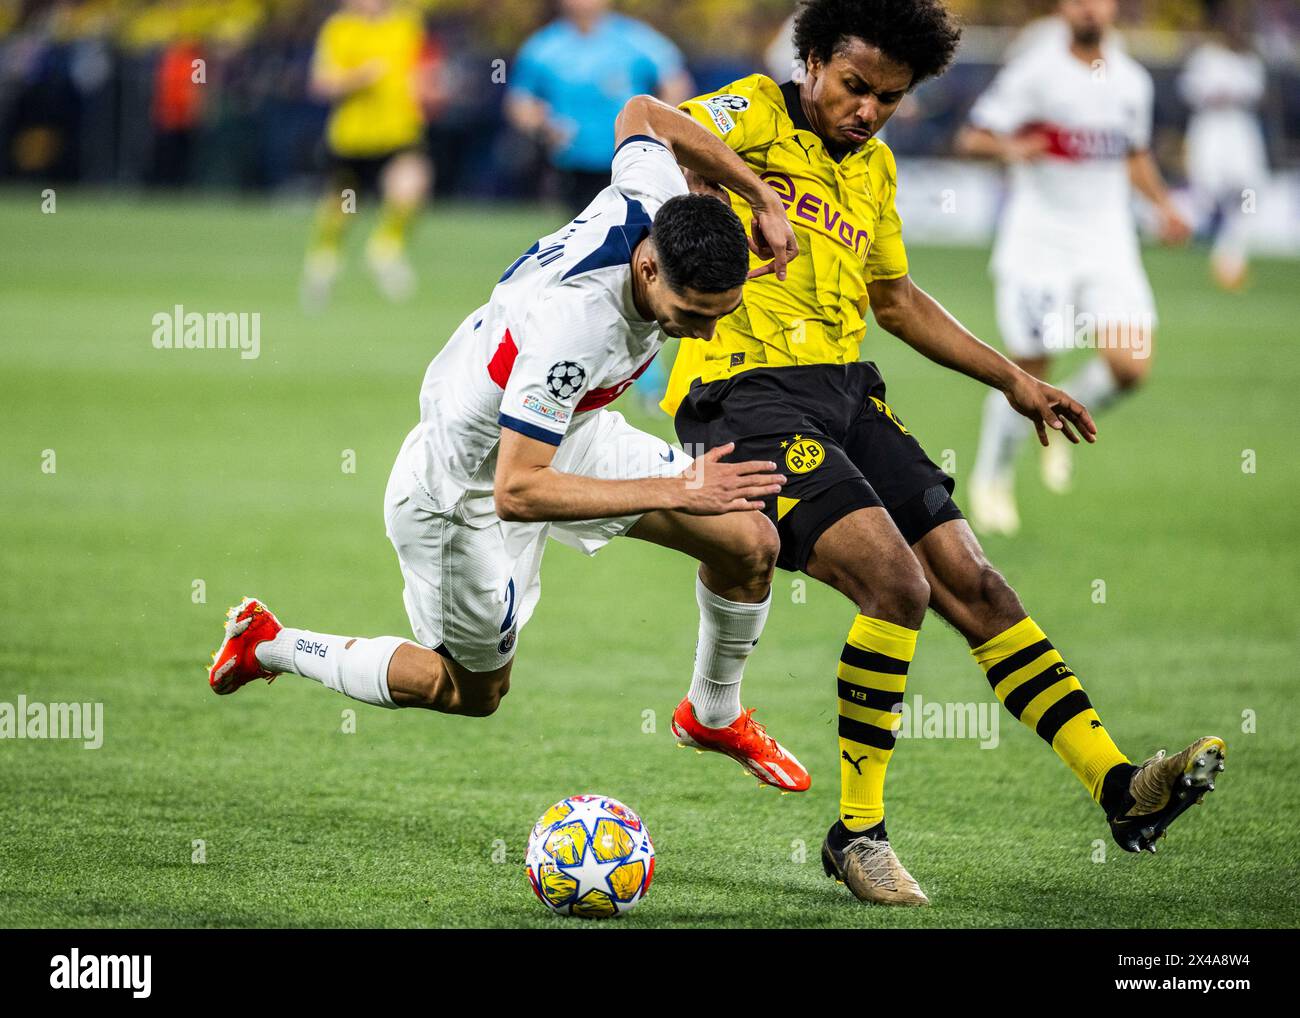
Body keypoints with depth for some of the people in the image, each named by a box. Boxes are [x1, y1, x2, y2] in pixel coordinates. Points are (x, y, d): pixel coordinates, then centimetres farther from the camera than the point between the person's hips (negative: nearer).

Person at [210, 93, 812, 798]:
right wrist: (676, 491, -43)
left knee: (750, 543, 0)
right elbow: (516, 491, -43)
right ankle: (269, 645, 32)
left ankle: (718, 715, 28)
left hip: (562, 428, 8)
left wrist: (762, 196, -4)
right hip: (470, 486, -8)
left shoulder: (658, 204, -22)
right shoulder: (572, 325, -45)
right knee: (473, 692, 12)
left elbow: (641, 114, 3)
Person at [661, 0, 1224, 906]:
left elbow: (894, 299, 33)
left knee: (973, 582, 1)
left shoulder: (875, 169, 20)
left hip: (845, 390, 8)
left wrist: (1011, 379, 31)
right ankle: (858, 832, -11)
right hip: (746, 391, -8)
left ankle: (1121, 790, 1)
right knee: (896, 580, -22)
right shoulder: (755, 116, -4)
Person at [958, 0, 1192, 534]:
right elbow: (971, 138, -8)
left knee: (1130, 365, -13)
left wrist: (1163, 205, 10)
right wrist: (1009, 148, -29)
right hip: (1038, 243, -4)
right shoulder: (1034, 70, -8)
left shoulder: (1131, 80, 8)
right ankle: (991, 478, 22)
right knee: (1028, 371, -3)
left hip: (1108, 244, 4)